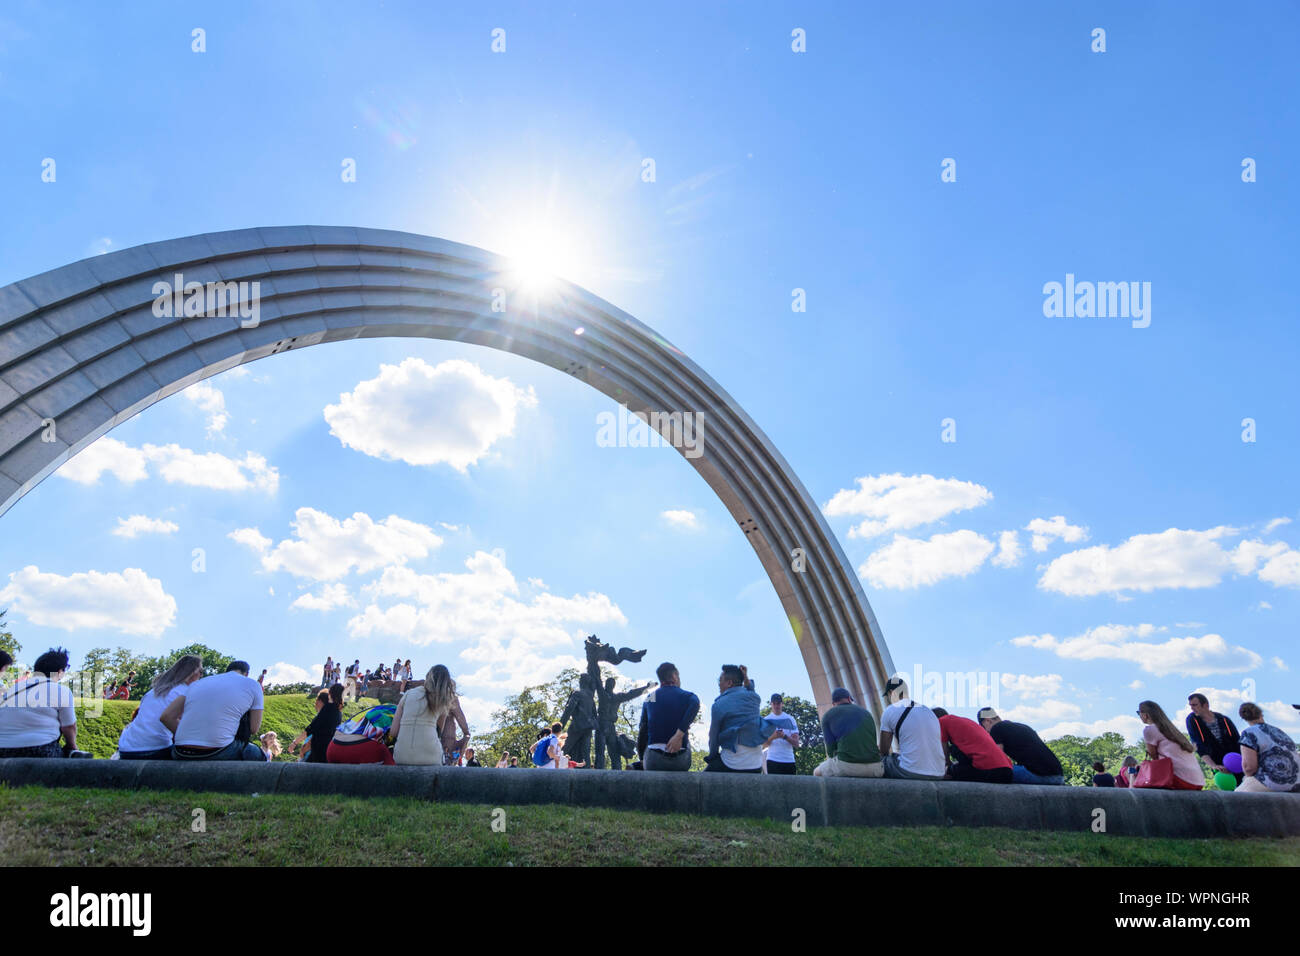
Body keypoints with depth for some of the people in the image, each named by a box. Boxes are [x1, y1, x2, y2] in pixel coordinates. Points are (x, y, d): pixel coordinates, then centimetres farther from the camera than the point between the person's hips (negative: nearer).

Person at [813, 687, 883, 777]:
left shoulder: (828, 716, 11)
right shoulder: (866, 713, 23)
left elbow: (831, 750, 5)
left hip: (846, 766, -3)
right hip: (873, 767, 3)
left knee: (817, 772, 25)